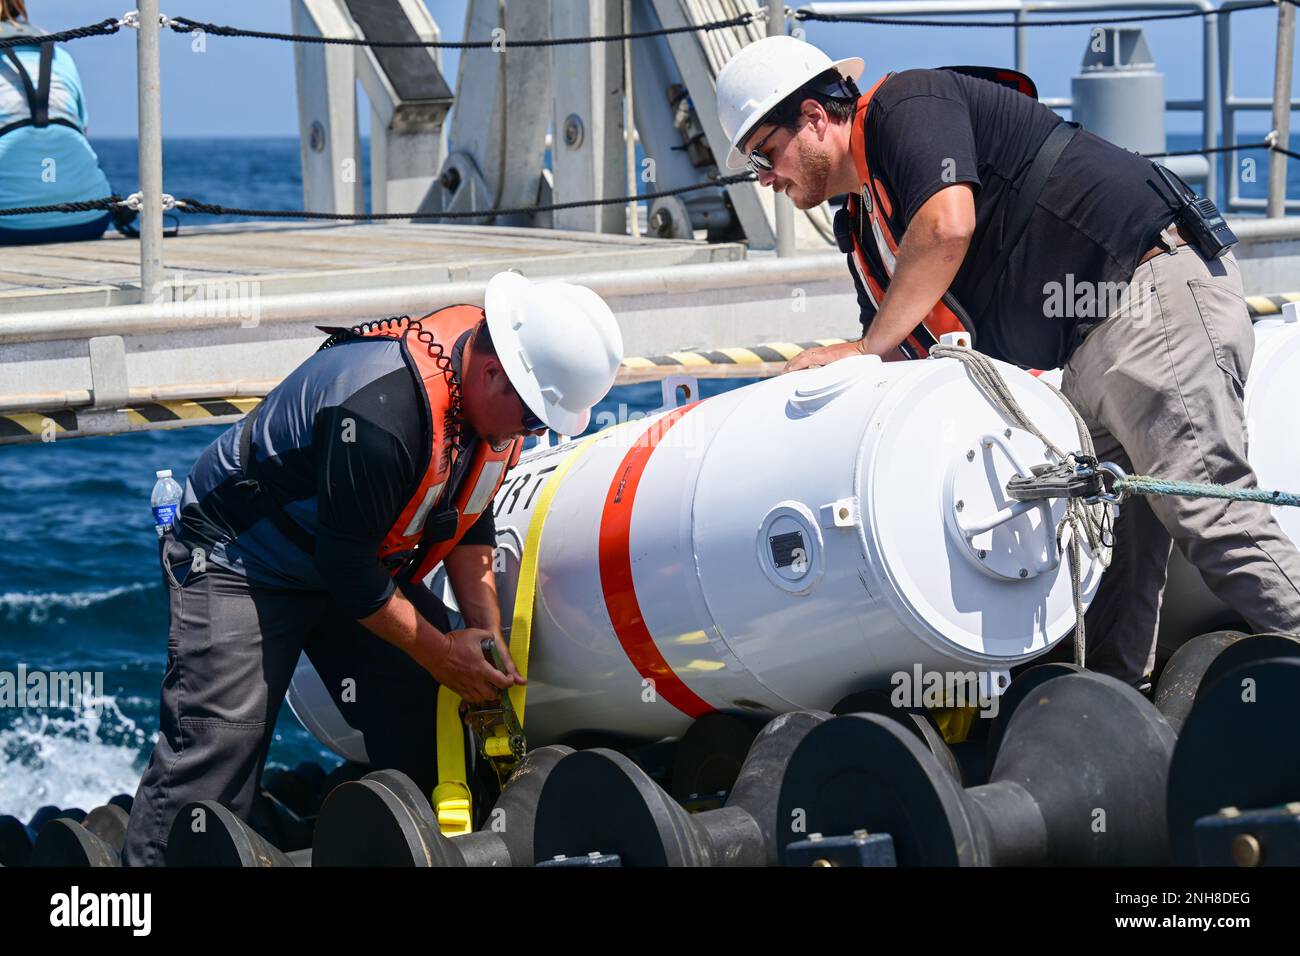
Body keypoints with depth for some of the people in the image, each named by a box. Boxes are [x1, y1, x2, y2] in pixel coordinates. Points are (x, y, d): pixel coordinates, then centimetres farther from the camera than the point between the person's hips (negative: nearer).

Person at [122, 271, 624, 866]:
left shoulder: (498, 393, -10)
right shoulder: (382, 410, -38)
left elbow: (467, 517, 6)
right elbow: (348, 567, -29)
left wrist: (484, 628, -5)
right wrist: (440, 652, -19)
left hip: (361, 560, 8)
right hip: (241, 564, -8)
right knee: (214, 752, -16)